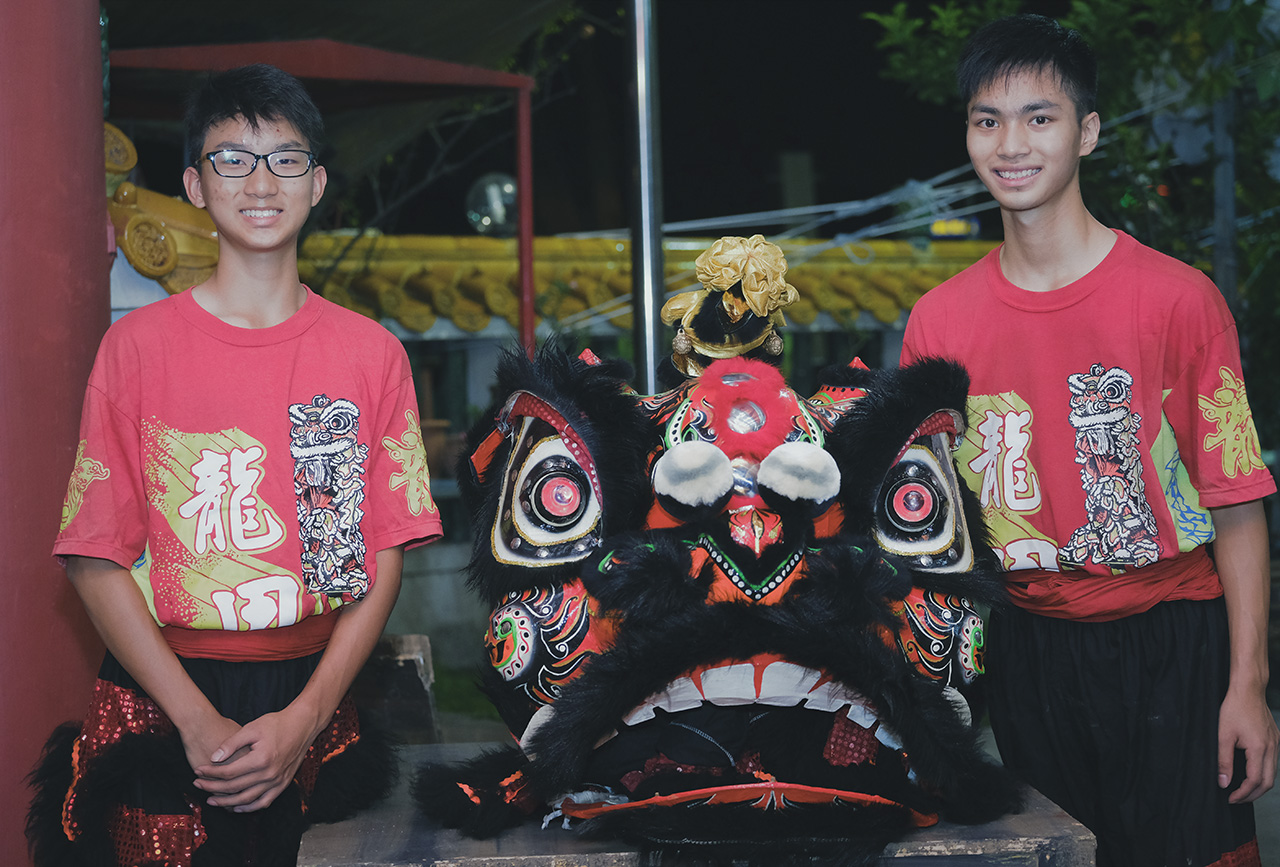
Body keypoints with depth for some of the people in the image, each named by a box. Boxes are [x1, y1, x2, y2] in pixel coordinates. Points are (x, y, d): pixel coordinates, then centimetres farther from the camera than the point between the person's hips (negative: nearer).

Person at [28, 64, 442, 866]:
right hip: (158, 698, -1)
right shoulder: (138, 345, -2)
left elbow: (384, 557, 0)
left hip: (311, 692, 2)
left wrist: (304, 720, -11)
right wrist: (199, 722, -14)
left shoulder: (372, 354, 2)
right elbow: (96, 557, -6)